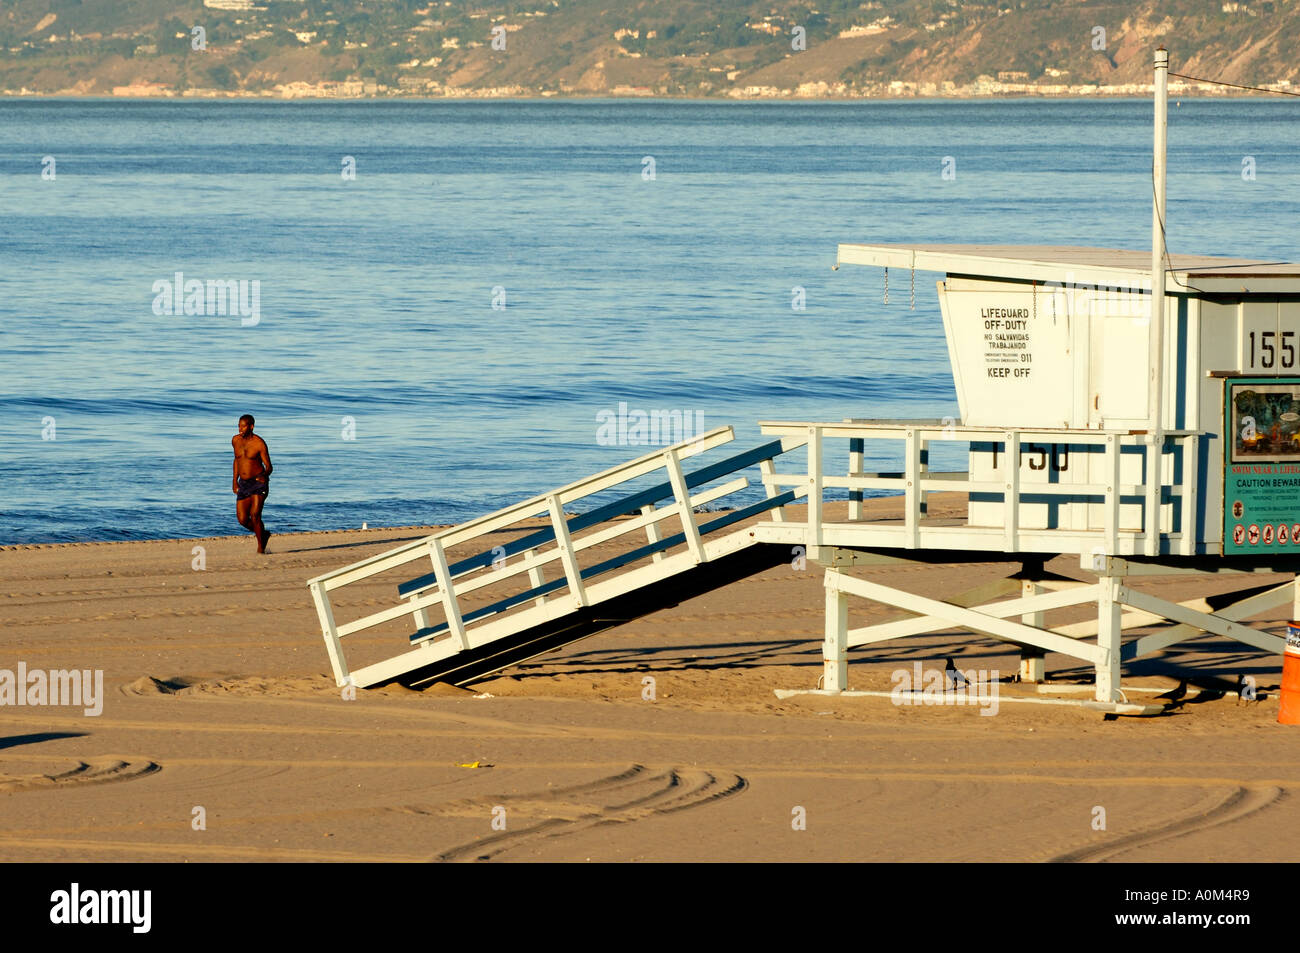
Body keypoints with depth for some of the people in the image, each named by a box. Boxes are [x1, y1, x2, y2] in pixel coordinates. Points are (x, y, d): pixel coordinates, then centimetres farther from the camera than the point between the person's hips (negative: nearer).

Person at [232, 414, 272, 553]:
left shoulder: (259, 444, -12)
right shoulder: (236, 440, 5)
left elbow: (269, 467, -10)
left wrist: (265, 475, -33)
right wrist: (235, 481, 18)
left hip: (259, 483, -6)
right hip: (243, 484, 6)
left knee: (255, 515, -19)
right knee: (242, 520, -2)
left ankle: (261, 546, -2)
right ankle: (263, 534, 26)